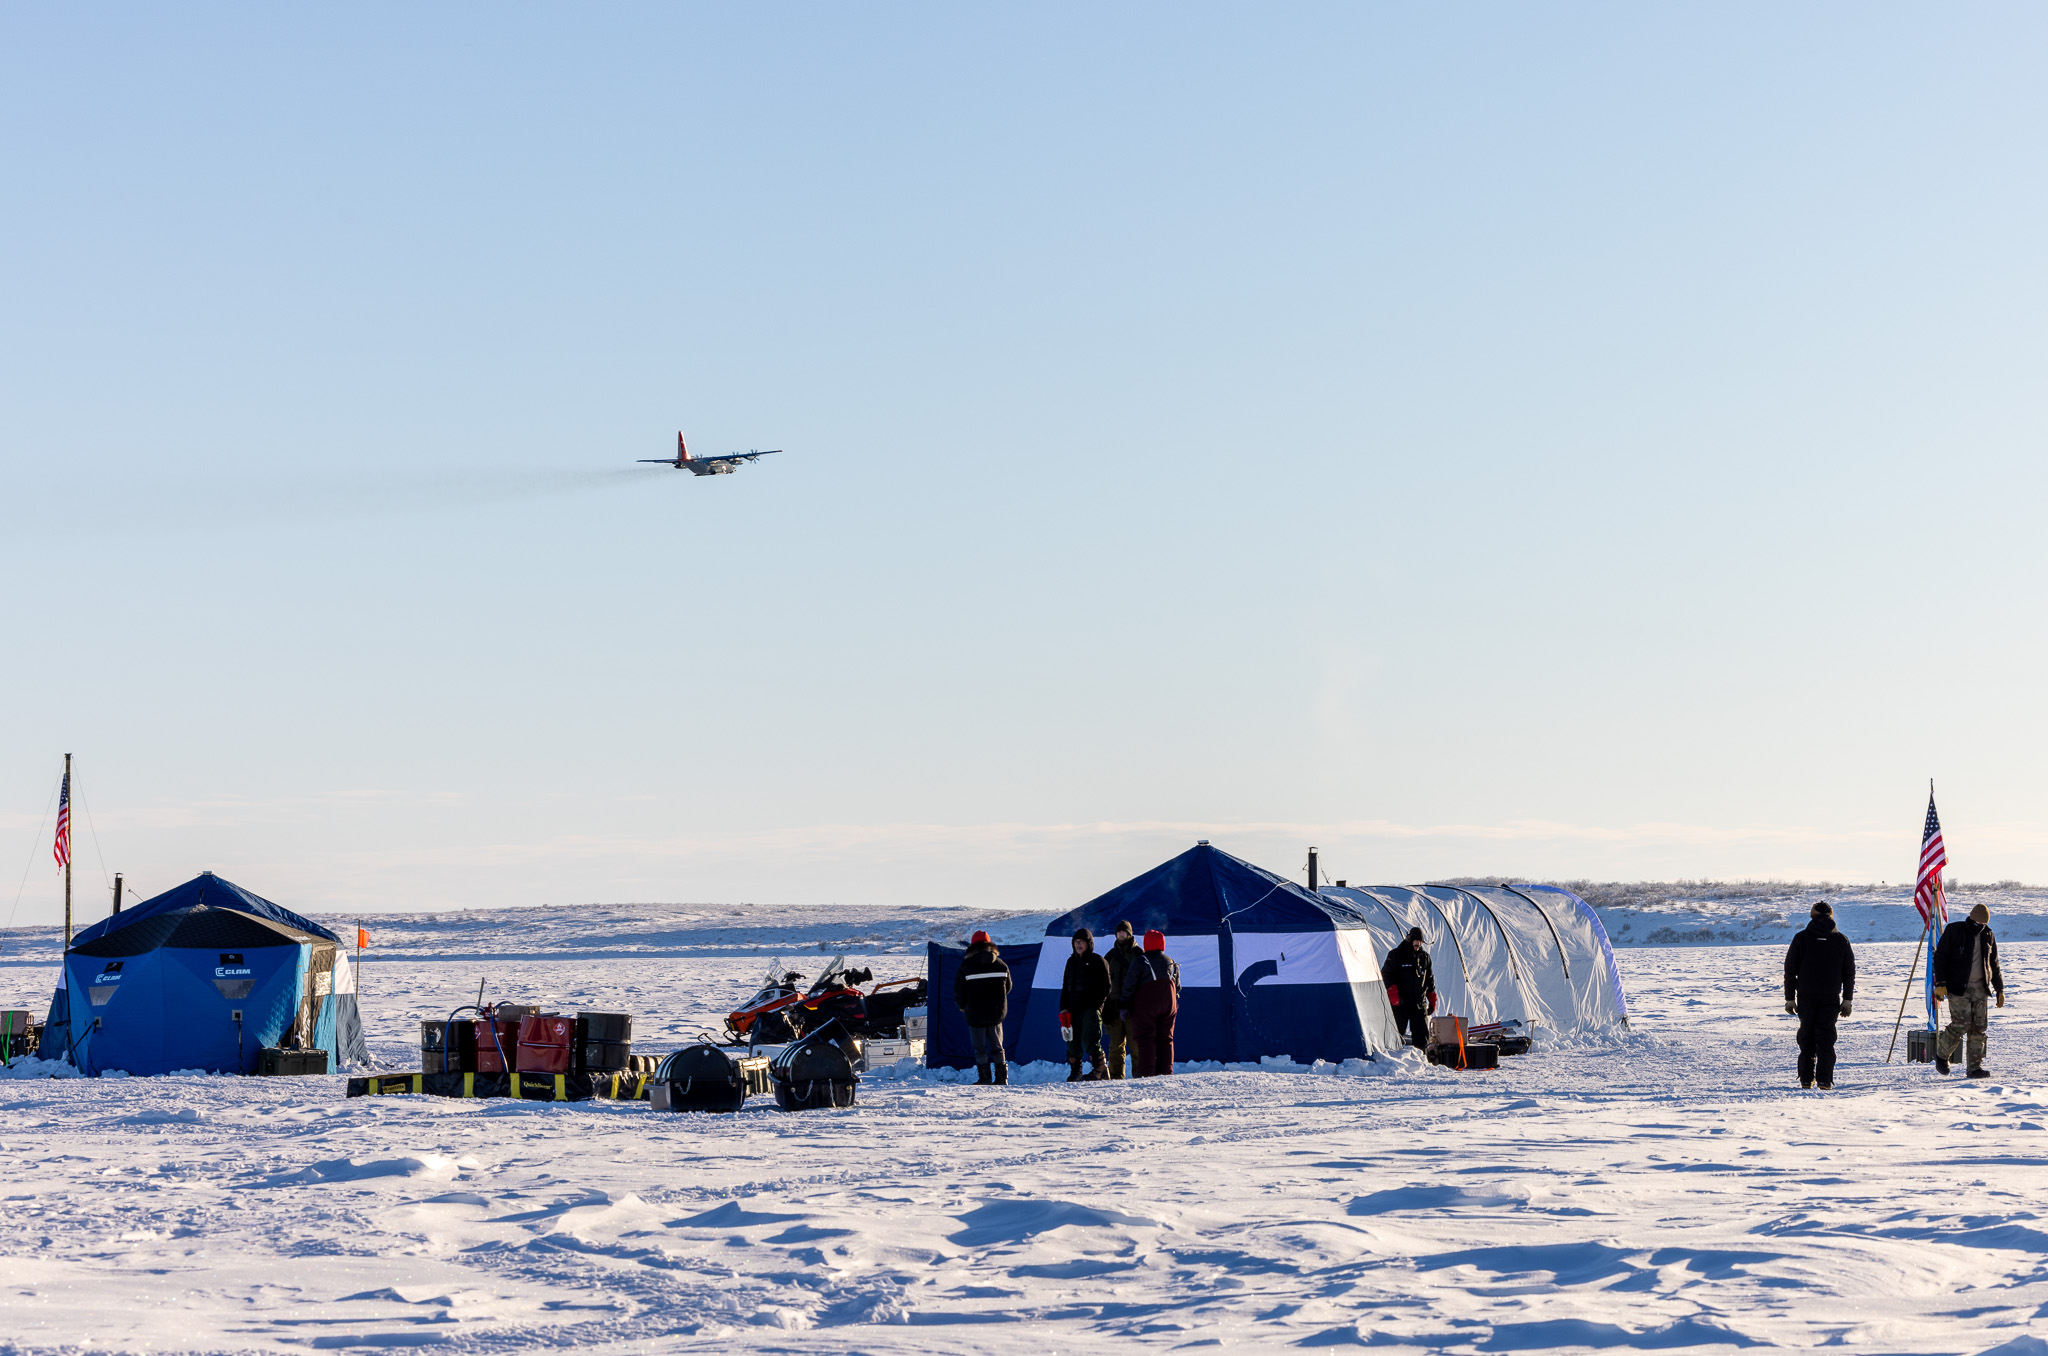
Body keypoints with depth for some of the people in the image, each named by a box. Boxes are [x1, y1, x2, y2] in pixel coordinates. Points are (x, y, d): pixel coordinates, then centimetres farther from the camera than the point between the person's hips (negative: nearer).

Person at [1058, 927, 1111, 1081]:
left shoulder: (1097, 961, 1)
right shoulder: (1071, 961, 18)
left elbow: (1105, 987, 0)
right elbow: (1065, 986, 21)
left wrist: (1096, 1004, -11)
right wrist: (1063, 1008, 10)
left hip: (1091, 1008, -6)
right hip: (1073, 1009, 6)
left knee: (1090, 1040, -14)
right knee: (1072, 1041, 4)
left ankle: (1100, 1069, -9)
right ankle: (1075, 1072, 12)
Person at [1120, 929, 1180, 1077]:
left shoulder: (1139, 961, -2)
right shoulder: (1171, 962, 13)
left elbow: (1129, 985, -5)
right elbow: (1177, 986, 17)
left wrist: (1125, 1005, 0)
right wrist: (1175, 1003, 25)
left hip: (1145, 1004, -4)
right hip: (1168, 1005, 4)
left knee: (1145, 1038, -5)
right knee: (1165, 1038, 9)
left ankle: (1146, 1071, -14)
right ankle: (1165, 1070, 4)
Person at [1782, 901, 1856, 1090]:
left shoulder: (1801, 938, -2)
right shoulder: (1841, 940, 2)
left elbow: (1790, 970, -1)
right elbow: (1849, 972, 5)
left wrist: (1790, 998, 5)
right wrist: (1847, 999, 11)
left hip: (1806, 996, 0)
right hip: (1831, 997, 0)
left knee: (1806, 1036, 10)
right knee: (1826, 1038, 2)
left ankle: (1806, 1078, 9)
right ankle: (1824, 1080, -7)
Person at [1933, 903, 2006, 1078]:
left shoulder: (1988, 936, 11)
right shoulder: (1954, 931, -5)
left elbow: (1994, 965, 20)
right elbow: (1940, 957, -6)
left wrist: (2000, 989, 18)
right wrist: (1940, 983, -15)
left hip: (1980, 988, 5)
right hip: (1958, 988, -5)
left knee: (1979, 1027, -1)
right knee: (1961, 1024, -13)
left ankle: (1975, 1067, 4)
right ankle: (1941, 1055, 10)